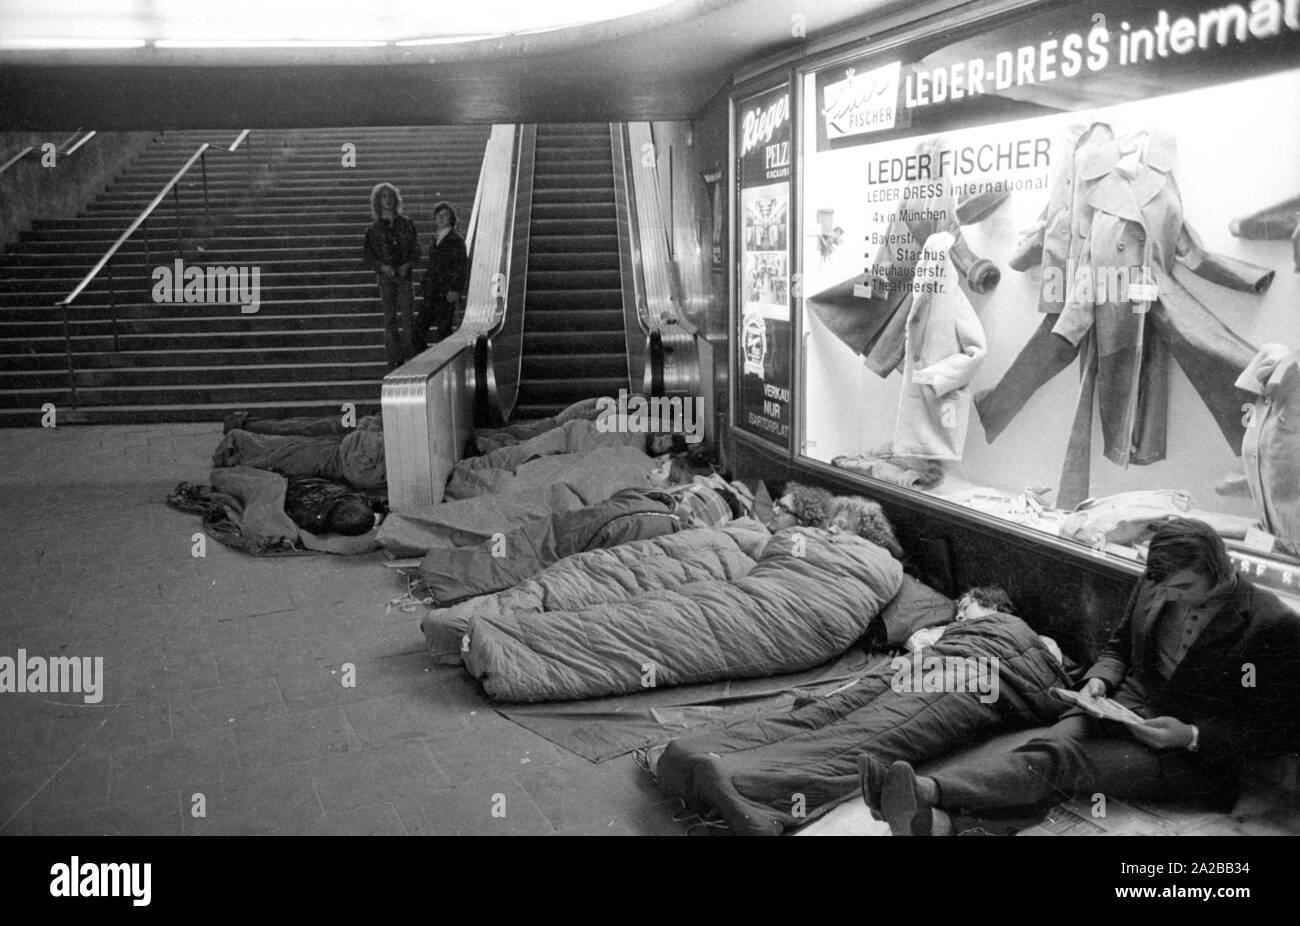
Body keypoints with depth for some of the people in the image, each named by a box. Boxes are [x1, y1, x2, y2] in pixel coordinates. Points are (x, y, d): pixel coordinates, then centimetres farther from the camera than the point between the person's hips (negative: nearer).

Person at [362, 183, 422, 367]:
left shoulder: (406, 224, 8)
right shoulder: (374, 229, 6)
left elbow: (416, 248, 8)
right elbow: (366, 255, 5)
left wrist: (408, 264, -10)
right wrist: (382, 266, -13)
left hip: (404, 275, 0)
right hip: (385, 276, 0)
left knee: (408, 316, -9)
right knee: (390, 319, 0)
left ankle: (415, 357, 0)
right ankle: (395, 360, 4)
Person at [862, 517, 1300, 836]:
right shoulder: (1153, 586, 3)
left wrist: (1192, 737, -19)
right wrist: (1099, 680, -3)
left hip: (1192, 754, -5)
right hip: (1127, 708, 6)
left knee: (1058, 762, -30)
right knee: (1048, 746, -28)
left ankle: (928, 792, -49)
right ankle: (941, 821, -51)